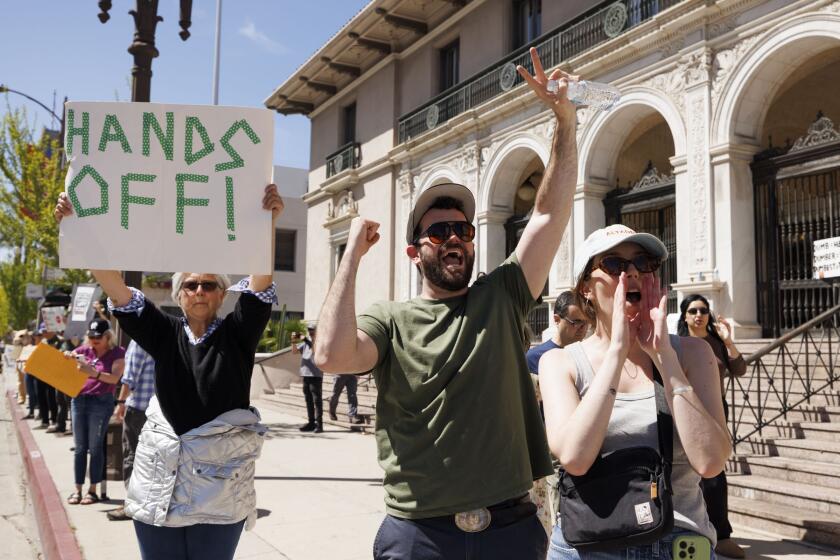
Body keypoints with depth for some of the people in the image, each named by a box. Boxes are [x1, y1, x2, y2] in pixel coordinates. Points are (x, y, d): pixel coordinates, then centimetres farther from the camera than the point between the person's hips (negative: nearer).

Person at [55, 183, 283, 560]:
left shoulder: (237, 334, -1)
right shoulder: (164, 334, 4)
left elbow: (260, 279, -15)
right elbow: (114, 286, -5)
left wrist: (268, 220, -29)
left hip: (220, 490, -2)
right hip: (159, 484, 2)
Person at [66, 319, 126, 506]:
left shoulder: (117, 353, -3)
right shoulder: (84, 350, 10)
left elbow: (114, 378, -14)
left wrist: (93, 372, -29)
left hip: (100, 402, -4)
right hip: (78, 400, 5)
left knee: (95, 447, -1)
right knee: (79, 447, 7)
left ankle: (93, 490, 7)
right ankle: (78, 489, 13)